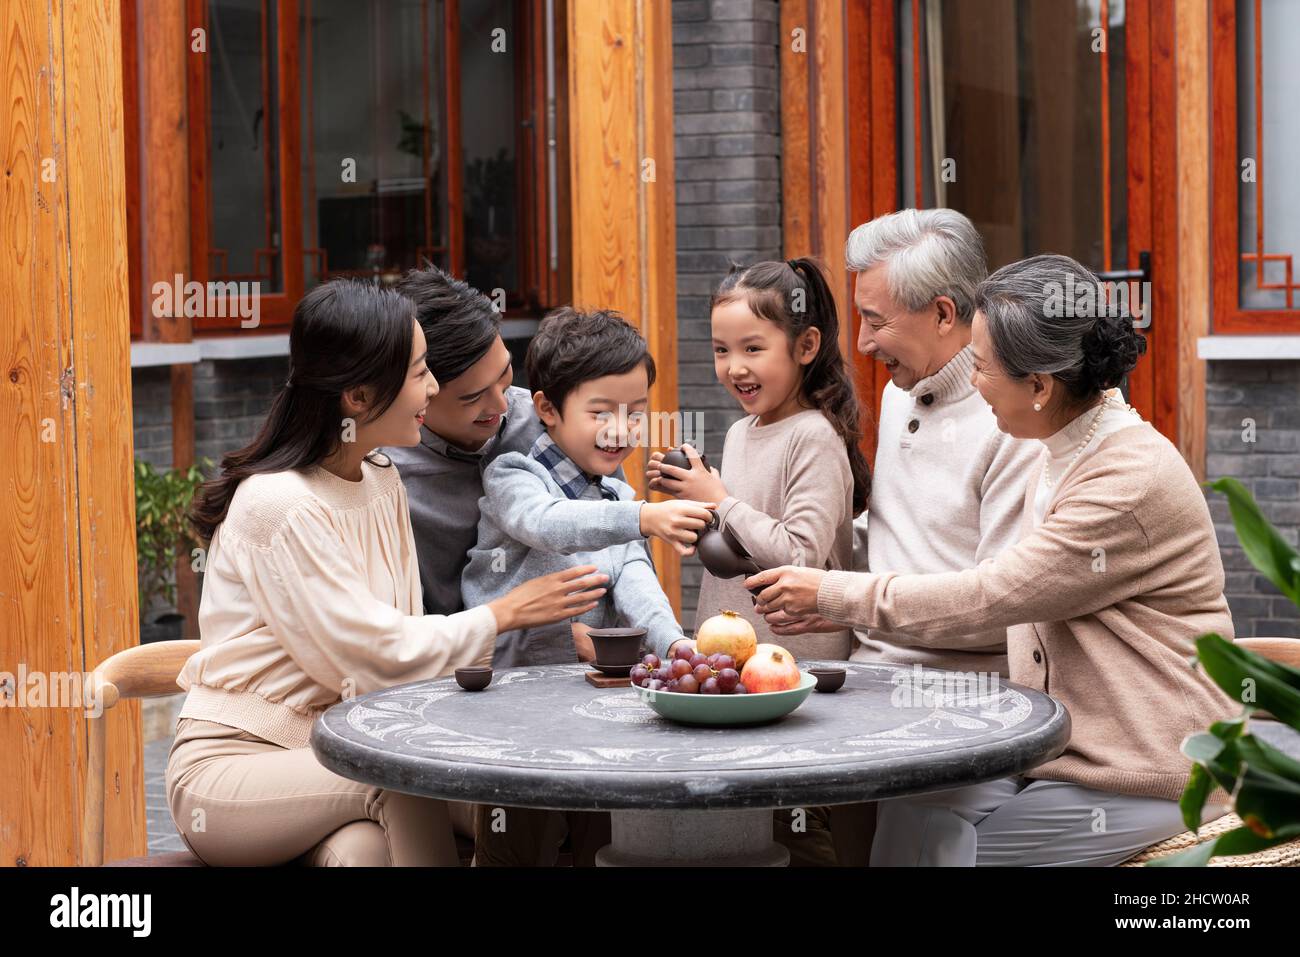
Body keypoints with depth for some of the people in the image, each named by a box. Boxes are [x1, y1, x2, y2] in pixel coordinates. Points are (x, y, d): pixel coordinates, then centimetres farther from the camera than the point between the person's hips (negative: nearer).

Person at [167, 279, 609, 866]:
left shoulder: (381, 481, 8)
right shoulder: (281, 507, -19)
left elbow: (405, 637, 4)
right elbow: (378, 654, -18)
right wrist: (507, 613, -9)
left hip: (326, 749, 6)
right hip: (230, 767, -6)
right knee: (410, 784, -30)